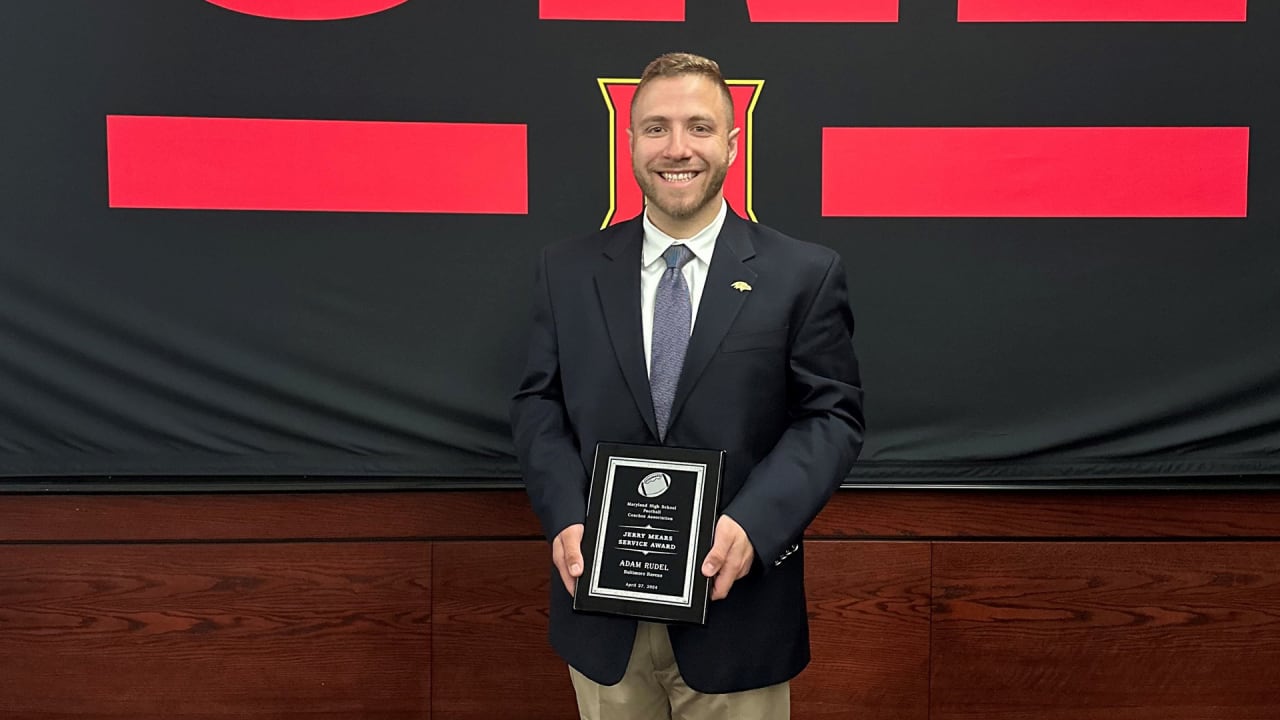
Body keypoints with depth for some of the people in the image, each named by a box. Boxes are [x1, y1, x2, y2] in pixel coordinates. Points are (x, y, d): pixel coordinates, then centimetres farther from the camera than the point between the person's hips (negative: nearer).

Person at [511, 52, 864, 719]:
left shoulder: (805, 274, -4)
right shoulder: (565, 271, 3)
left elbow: (833, 415, -5)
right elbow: (538, 403, 4)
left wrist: (753, 523, -19)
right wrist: (565, 517, -12)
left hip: (737, 609, -1)